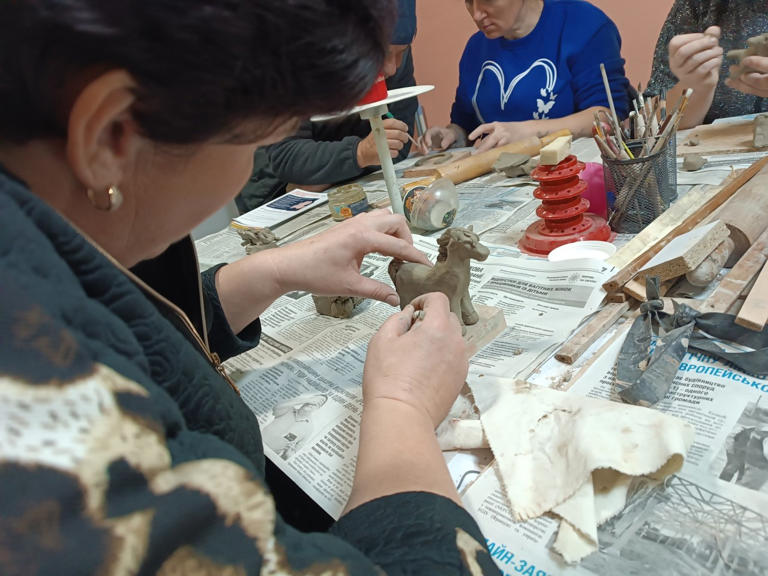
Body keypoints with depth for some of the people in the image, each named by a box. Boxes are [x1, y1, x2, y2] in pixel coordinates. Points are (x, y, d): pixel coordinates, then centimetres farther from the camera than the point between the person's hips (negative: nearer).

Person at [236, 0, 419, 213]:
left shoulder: (398, 55, -10)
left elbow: (399, 144, -12)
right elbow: (283, 155, -28)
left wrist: (328, 175, -25)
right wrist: (359, 153, -44)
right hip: (273, 196, -2)